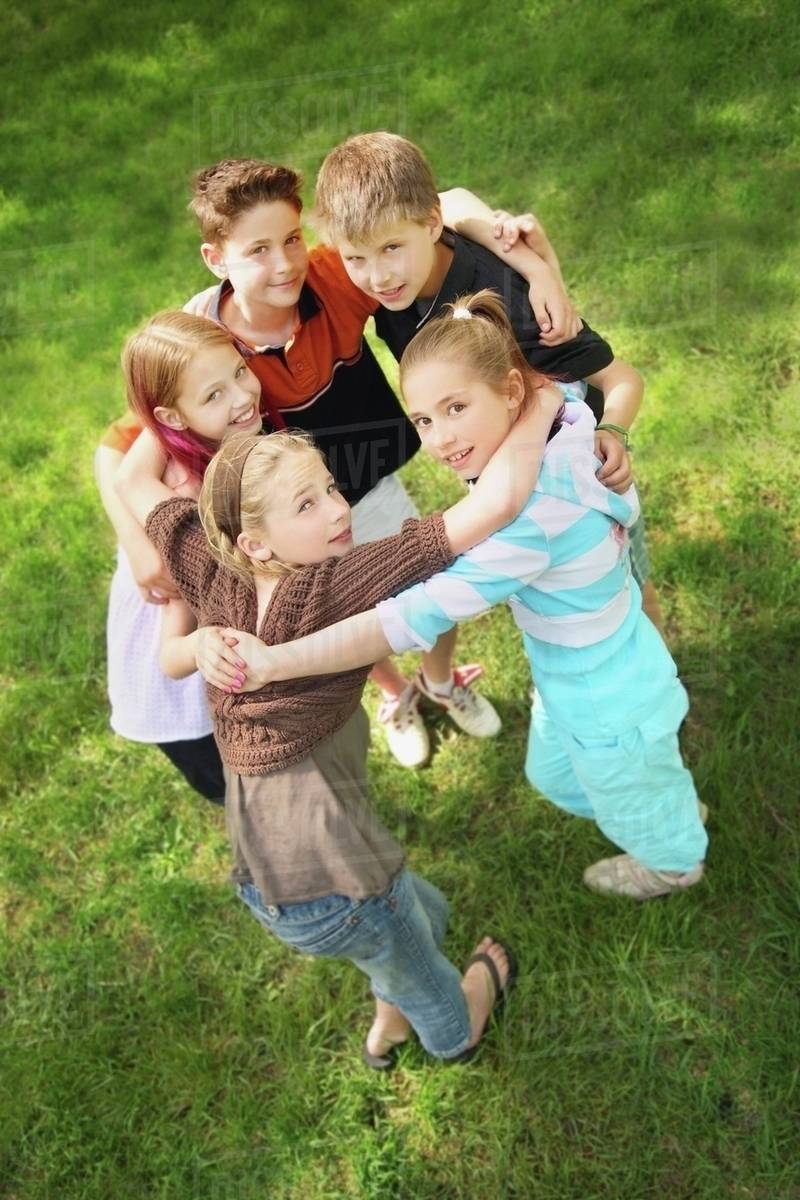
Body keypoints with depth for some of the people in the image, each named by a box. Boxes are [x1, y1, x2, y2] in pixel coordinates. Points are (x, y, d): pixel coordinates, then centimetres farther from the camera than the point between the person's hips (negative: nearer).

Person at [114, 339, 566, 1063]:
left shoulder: (216, 578, -5)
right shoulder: (340, 586, -22)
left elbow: (131, 484, 12)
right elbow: (497, 500, -29)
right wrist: (540, 407, -13)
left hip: (261, 883, 7)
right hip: (333, 882, -6)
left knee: (425, 913, 35)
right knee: (422, 973, 29)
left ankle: (390, 1019, 62)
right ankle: (454, 1031, 61)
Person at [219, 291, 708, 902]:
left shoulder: (534, 513, -42)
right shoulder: (557, 428, -17)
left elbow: (415, 616, -45)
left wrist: (274, 661, -45)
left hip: (611, 711, -8)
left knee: (637, 809, 27)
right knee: (553, 775, 36)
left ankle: (676, 863, 63)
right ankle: (676, 806, 65)